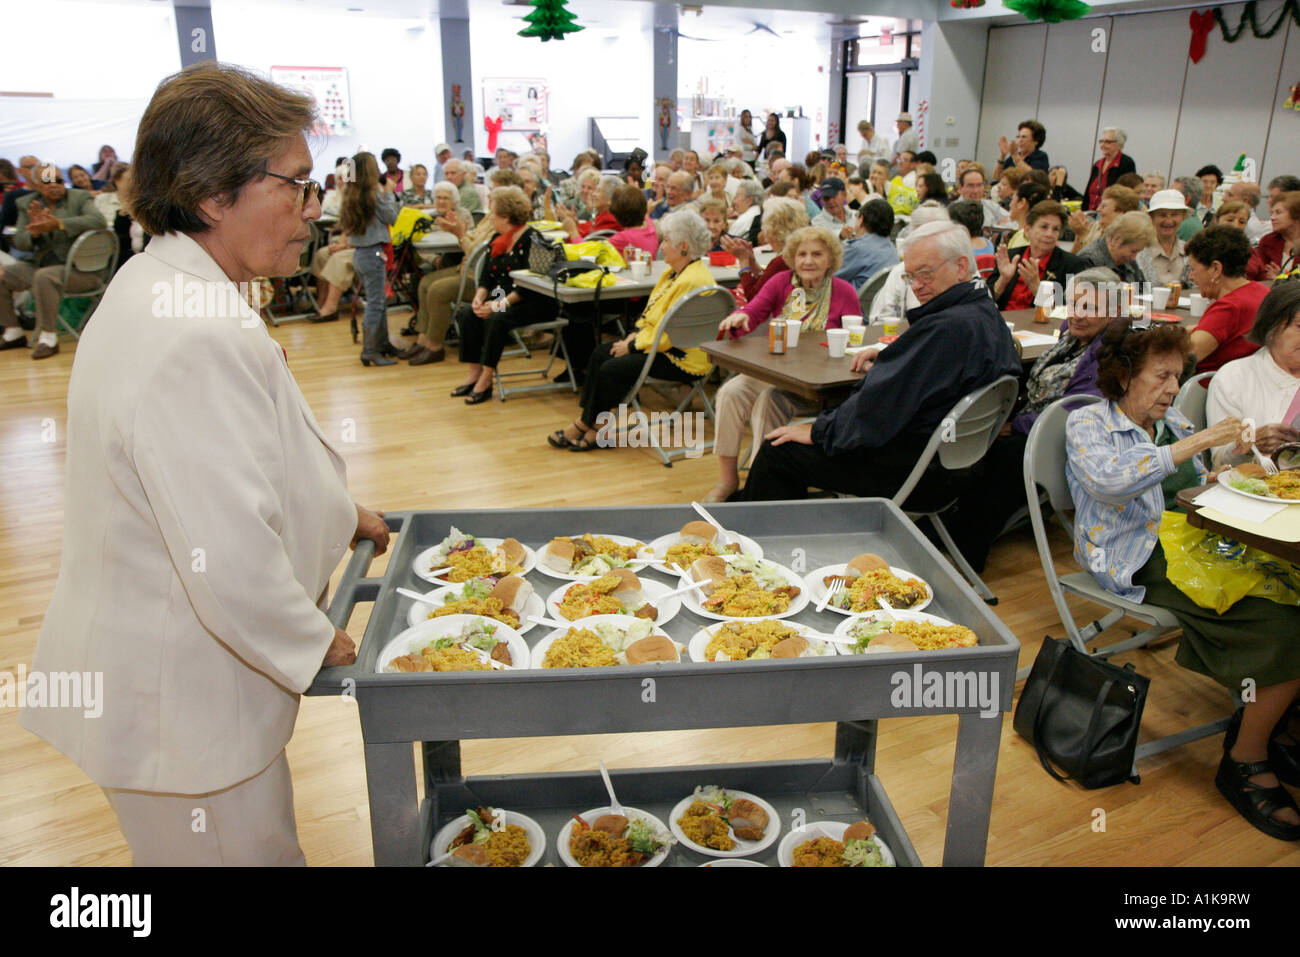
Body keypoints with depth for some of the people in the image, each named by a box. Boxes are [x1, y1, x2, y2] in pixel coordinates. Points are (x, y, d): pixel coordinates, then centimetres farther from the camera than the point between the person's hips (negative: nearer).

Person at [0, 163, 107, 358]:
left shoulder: (80, 198, -1)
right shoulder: (25, 203, 10)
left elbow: (98, 220, -23)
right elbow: (19, 243, 6)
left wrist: (58, 223, -30)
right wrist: (35, 231, -18)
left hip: (80, 269, -6)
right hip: (40, 265, 7)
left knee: (44, 276, -33)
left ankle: (49, 338, -24)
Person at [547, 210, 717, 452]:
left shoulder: (692, 281, -24)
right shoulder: (674, 272, 10)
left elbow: (669, 333, -26)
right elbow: (652, 310, 18)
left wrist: (632, 346, -16)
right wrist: (635, 334, 1)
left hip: (682, 359, -11)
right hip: (656, 341, 11)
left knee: (612, 369, -17)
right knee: (599, 354, 2)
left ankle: (585, 425, 1)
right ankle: (586, 421, 0)